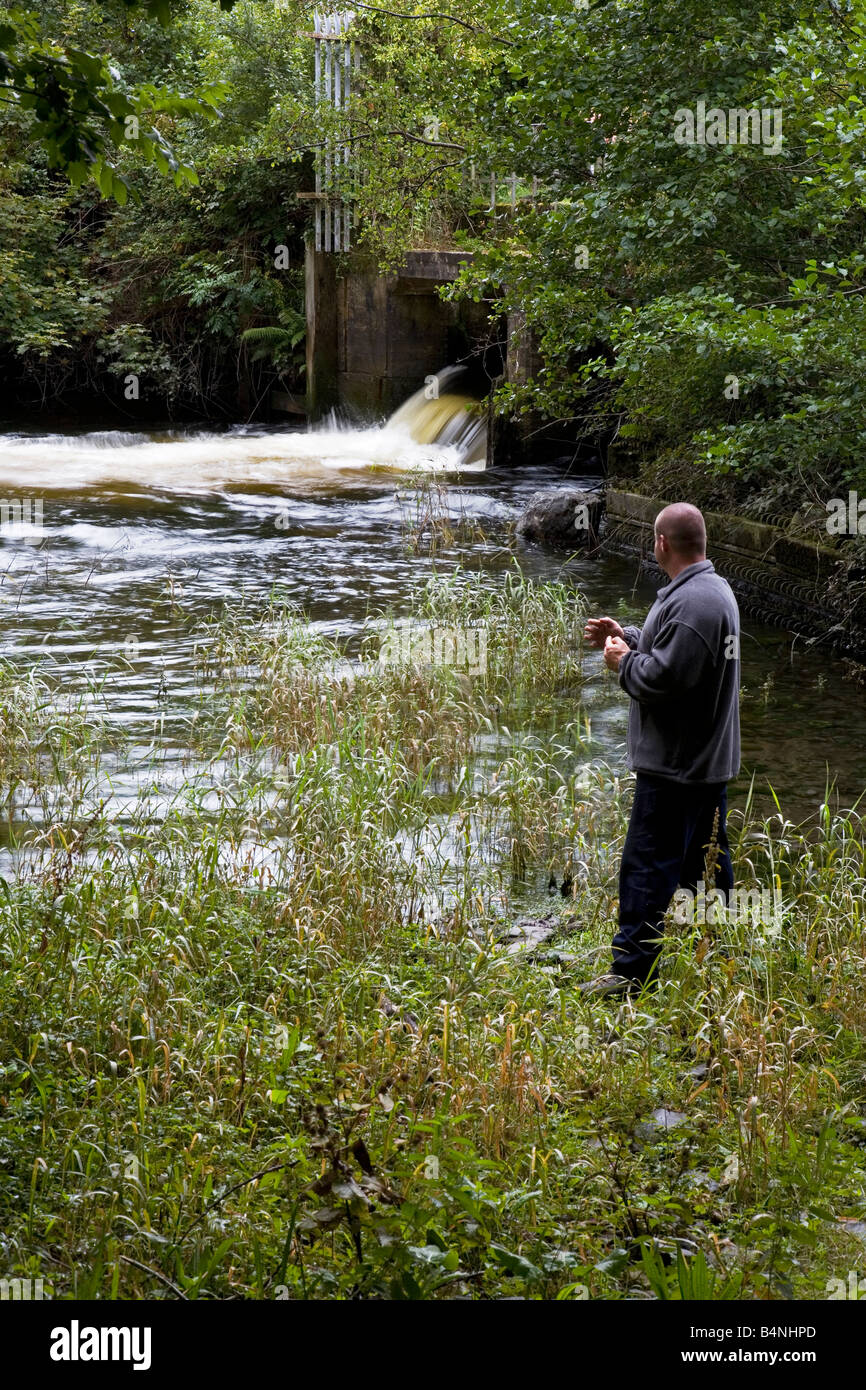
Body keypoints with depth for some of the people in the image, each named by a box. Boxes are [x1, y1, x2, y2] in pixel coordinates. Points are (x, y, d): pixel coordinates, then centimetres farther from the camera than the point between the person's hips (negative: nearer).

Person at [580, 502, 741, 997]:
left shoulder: (691, 603, -23)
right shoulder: (717, 590, 12)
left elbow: (663, 678, -27)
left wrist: (625, 661, -9)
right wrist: (627, 636, 15)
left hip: (675, 764, -10)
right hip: (709, 758, 10)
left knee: (648, 864, -4)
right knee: (707, 859, 17)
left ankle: (632, 970, 1)